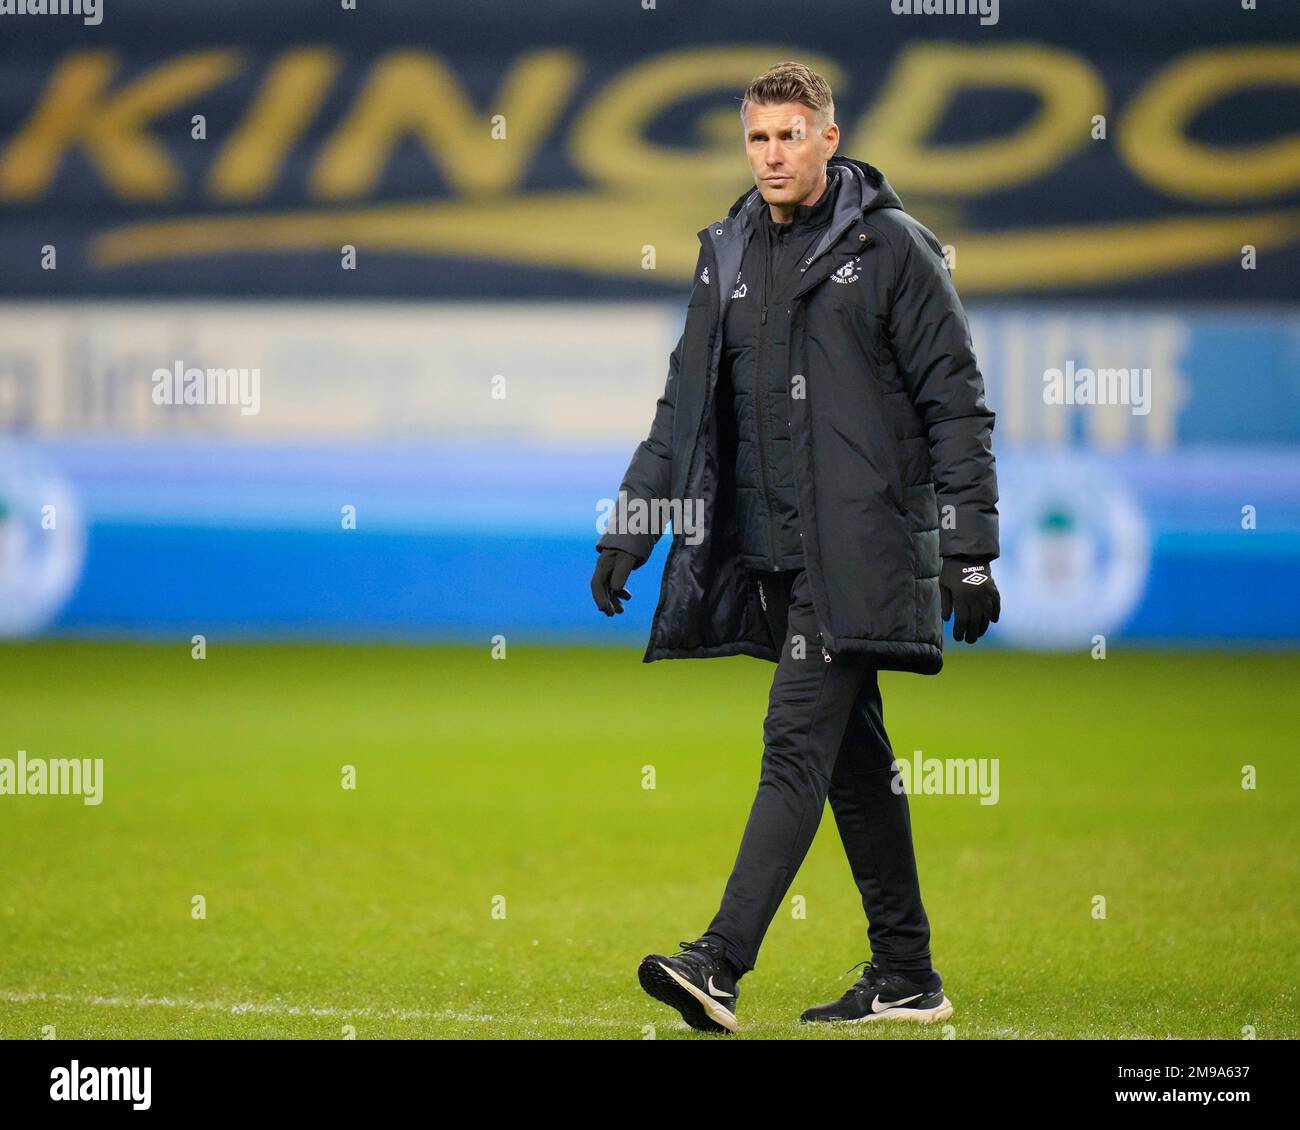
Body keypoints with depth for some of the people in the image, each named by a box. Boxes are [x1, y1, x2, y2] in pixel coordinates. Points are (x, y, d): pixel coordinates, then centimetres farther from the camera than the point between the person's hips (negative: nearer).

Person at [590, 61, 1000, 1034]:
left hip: (862, 544, -7)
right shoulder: (729, 257, 14)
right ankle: (907, 976, 18)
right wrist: (632, 526, 11)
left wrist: (970, 551, -9)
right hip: (769, 549, 7)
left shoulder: (891, 248, -4)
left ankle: (721, 964, -22)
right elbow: (687, 405, 19)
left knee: (797, 744, -14)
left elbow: (957, 405, -4)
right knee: (854, 759, 11)